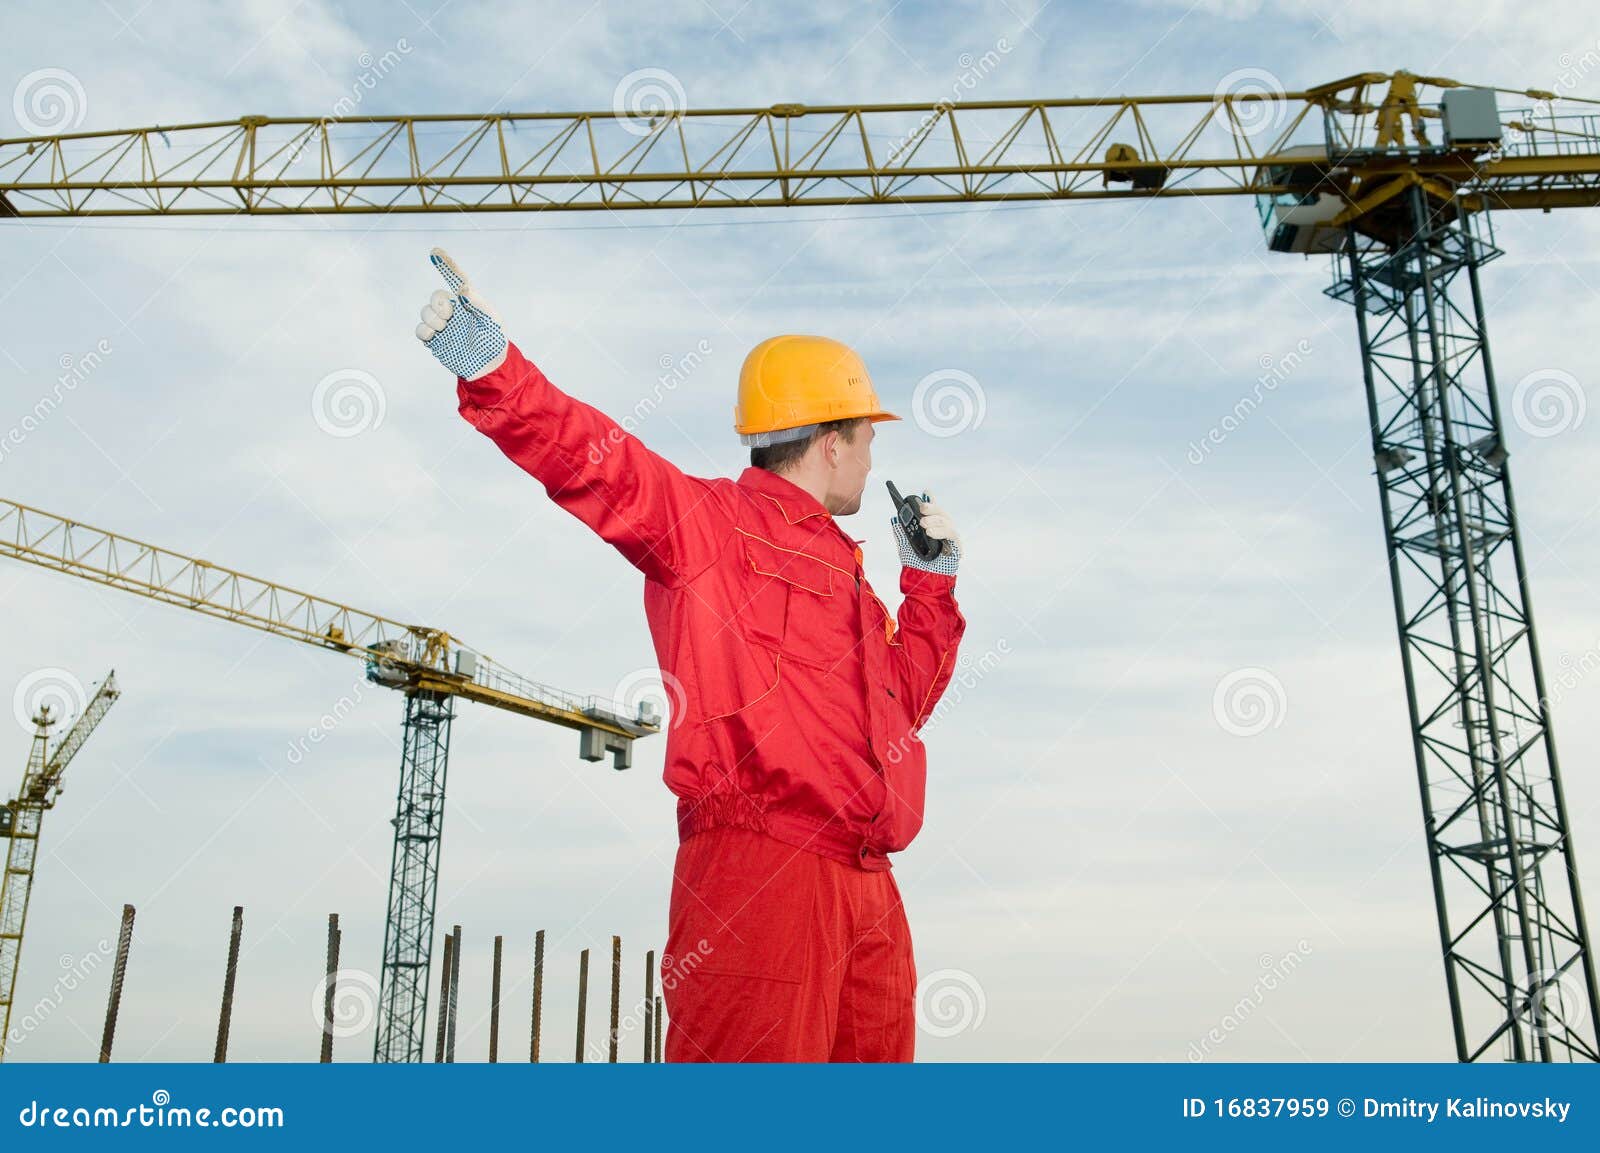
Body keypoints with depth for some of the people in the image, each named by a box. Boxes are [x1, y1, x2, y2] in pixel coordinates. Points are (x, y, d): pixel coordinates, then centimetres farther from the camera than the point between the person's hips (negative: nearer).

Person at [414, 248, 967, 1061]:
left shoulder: (843, 578, 29)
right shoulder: (711, 522, 2)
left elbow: (905, 692, 40)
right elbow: (597, 464, -15)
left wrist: (931, 581, 35)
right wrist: (492, 369, -29)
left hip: (864, 891, 9)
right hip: (757, 873, -9)